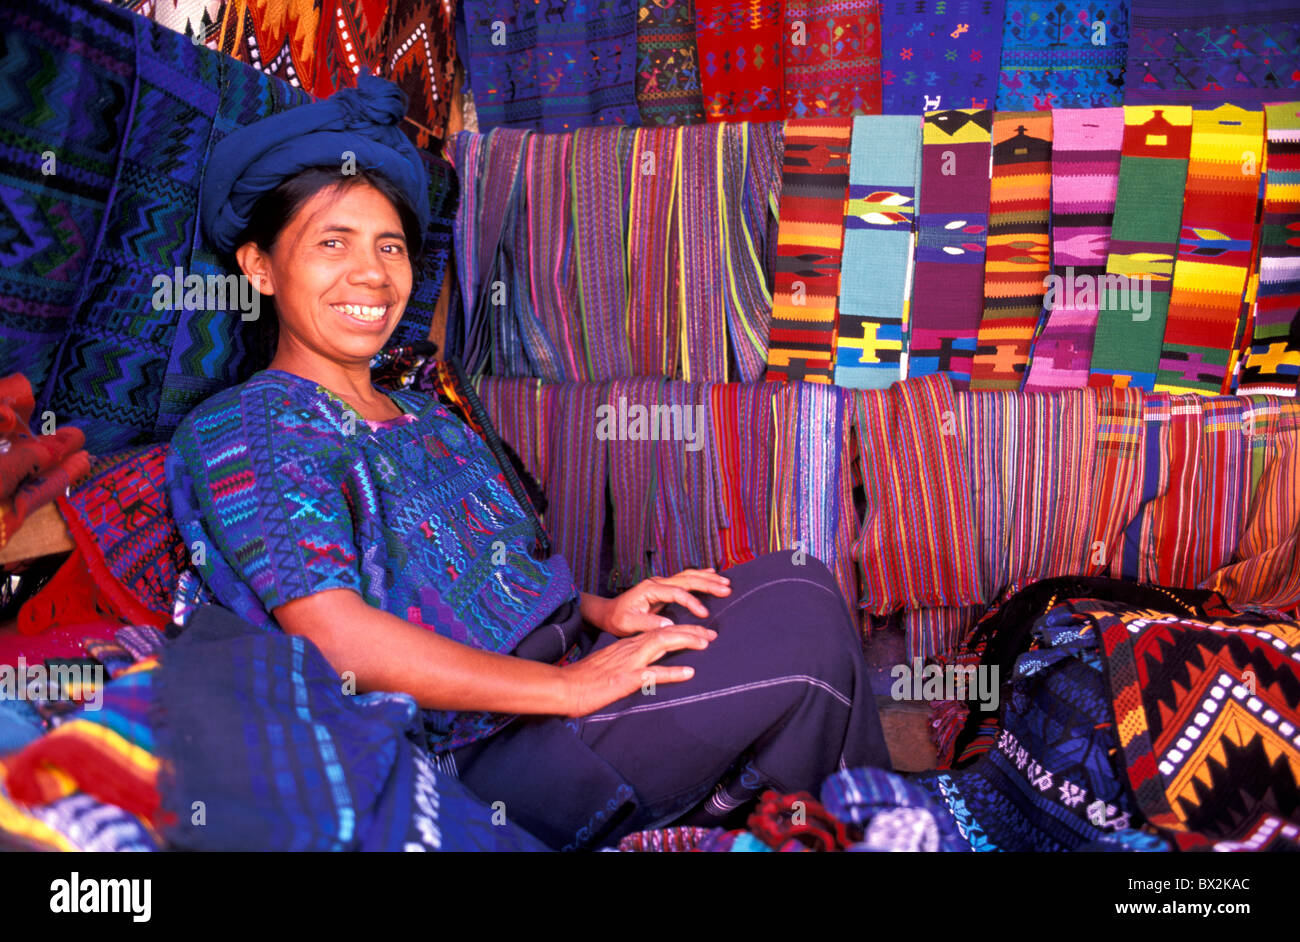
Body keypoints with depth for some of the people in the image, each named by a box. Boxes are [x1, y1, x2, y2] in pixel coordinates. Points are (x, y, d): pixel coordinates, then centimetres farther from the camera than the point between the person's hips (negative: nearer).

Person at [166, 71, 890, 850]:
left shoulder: (429, 419, 18)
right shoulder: (238, 432, -8)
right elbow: (342, 641, -20)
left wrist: (600, 611, -2)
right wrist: (574, 686, -21)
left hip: (562, 674, 8)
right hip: (476, 761, -8)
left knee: (797, 581, -6)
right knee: (804, 643, -15)